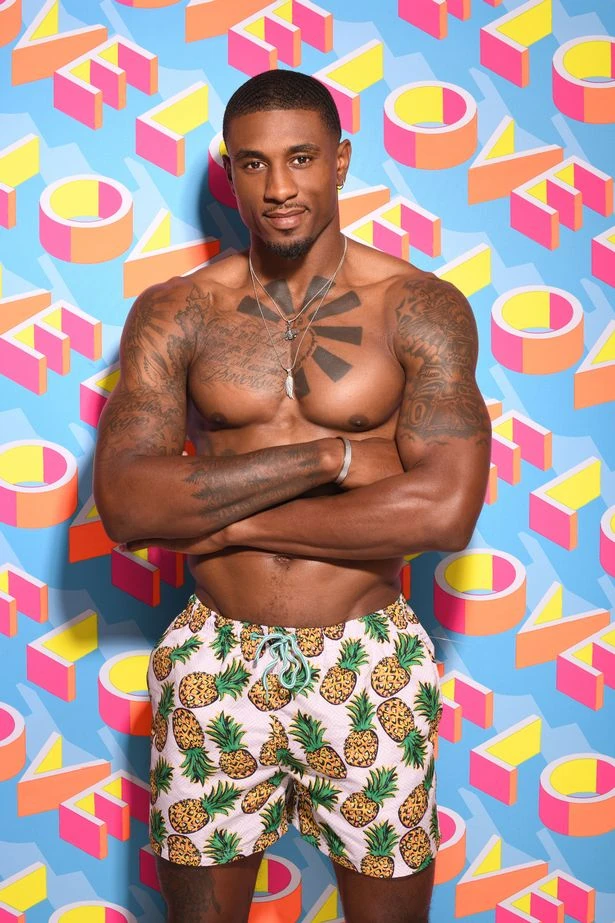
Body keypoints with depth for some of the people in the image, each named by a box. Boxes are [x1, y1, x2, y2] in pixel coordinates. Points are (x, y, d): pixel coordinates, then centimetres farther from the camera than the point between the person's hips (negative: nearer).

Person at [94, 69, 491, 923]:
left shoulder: (423, 309, -6)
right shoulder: (173, 315, -2)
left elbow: (445, 511, -18)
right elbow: (124, 504, -13)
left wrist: (223, 519, -15)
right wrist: (330, 457, -19)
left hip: (370, 668, -1)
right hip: (216, 666, 1)